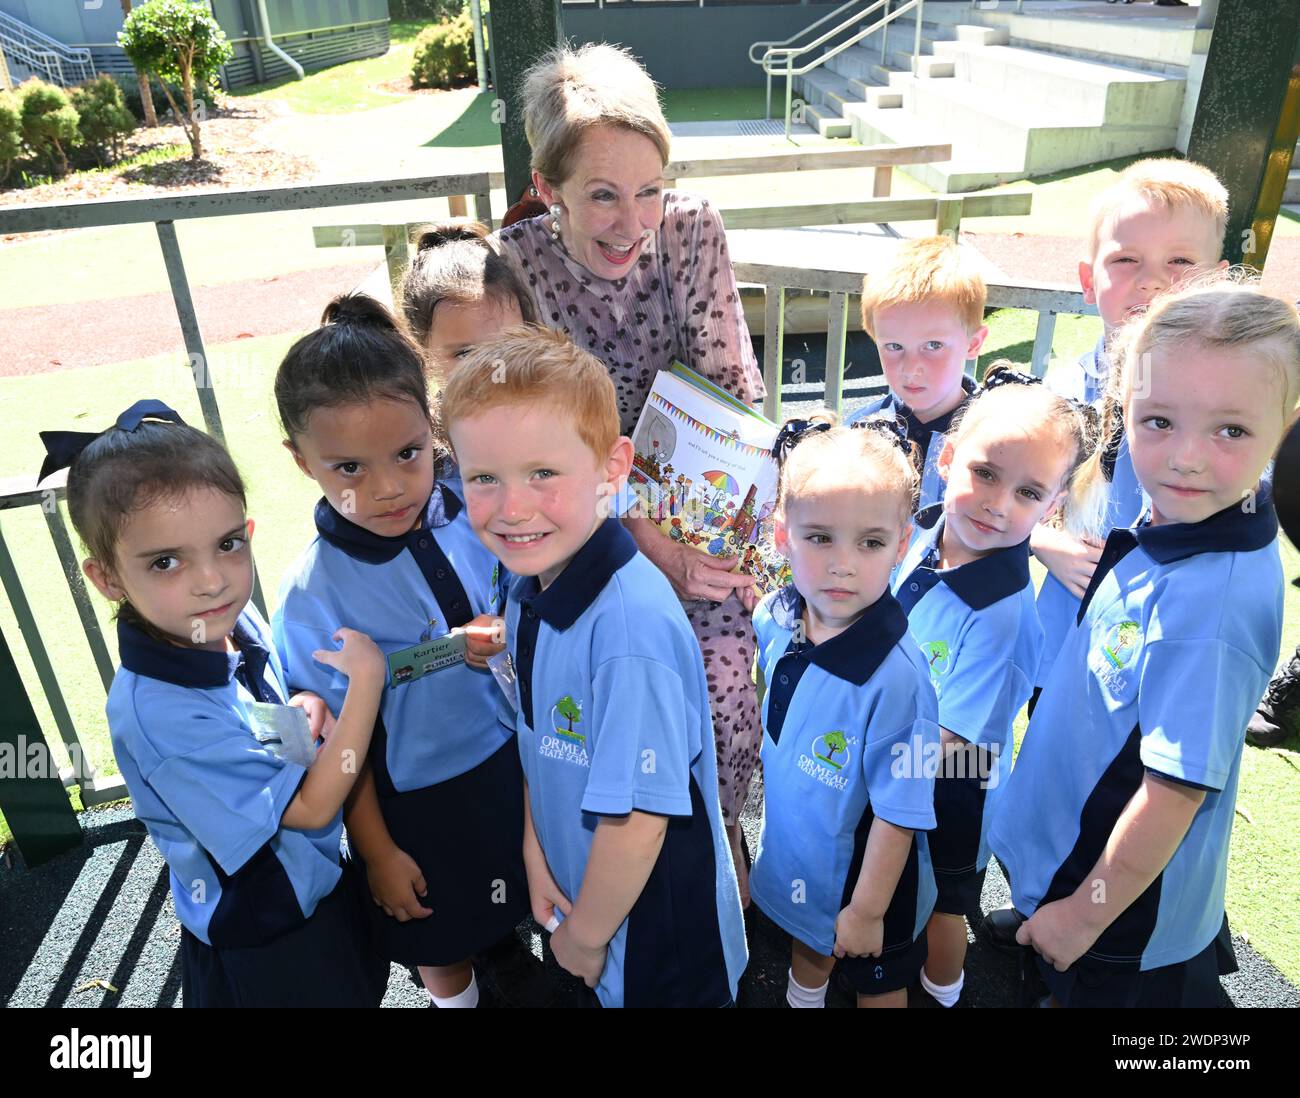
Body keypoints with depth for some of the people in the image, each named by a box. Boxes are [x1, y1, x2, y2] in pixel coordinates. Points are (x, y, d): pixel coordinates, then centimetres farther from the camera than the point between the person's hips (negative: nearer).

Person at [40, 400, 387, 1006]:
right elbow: (310, 806, -28)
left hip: (324, 883, 6)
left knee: (367, 984, 29)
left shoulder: (235, 621, -12)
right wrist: (365, 677, -30)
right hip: (265, 951, -6)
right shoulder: (157, 712, -35)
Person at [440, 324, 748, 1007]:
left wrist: (586, 937, -14)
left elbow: (638, 819, -28)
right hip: (577, 890, 7)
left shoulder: (630, 623, -33)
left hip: (658, 923, -7)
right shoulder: (529, 588, -7)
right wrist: (536, 855, 0)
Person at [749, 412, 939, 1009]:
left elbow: (898, 814, -25)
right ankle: (803, 1001, 62)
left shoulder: (895, 677, -35)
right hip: (792, 851, 6)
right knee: (808, 947, 34)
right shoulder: (773, 618, -18)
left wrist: (867, 909, -16)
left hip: (864, 872, -5)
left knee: (877, 983, 24)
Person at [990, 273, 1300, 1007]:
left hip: (1131, 924, -7)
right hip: (1074, 843, 7)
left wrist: (1085, 914, -16)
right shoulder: (1175, 520, -9)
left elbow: (1176, 792, -26)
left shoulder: (1210, 602, -34)